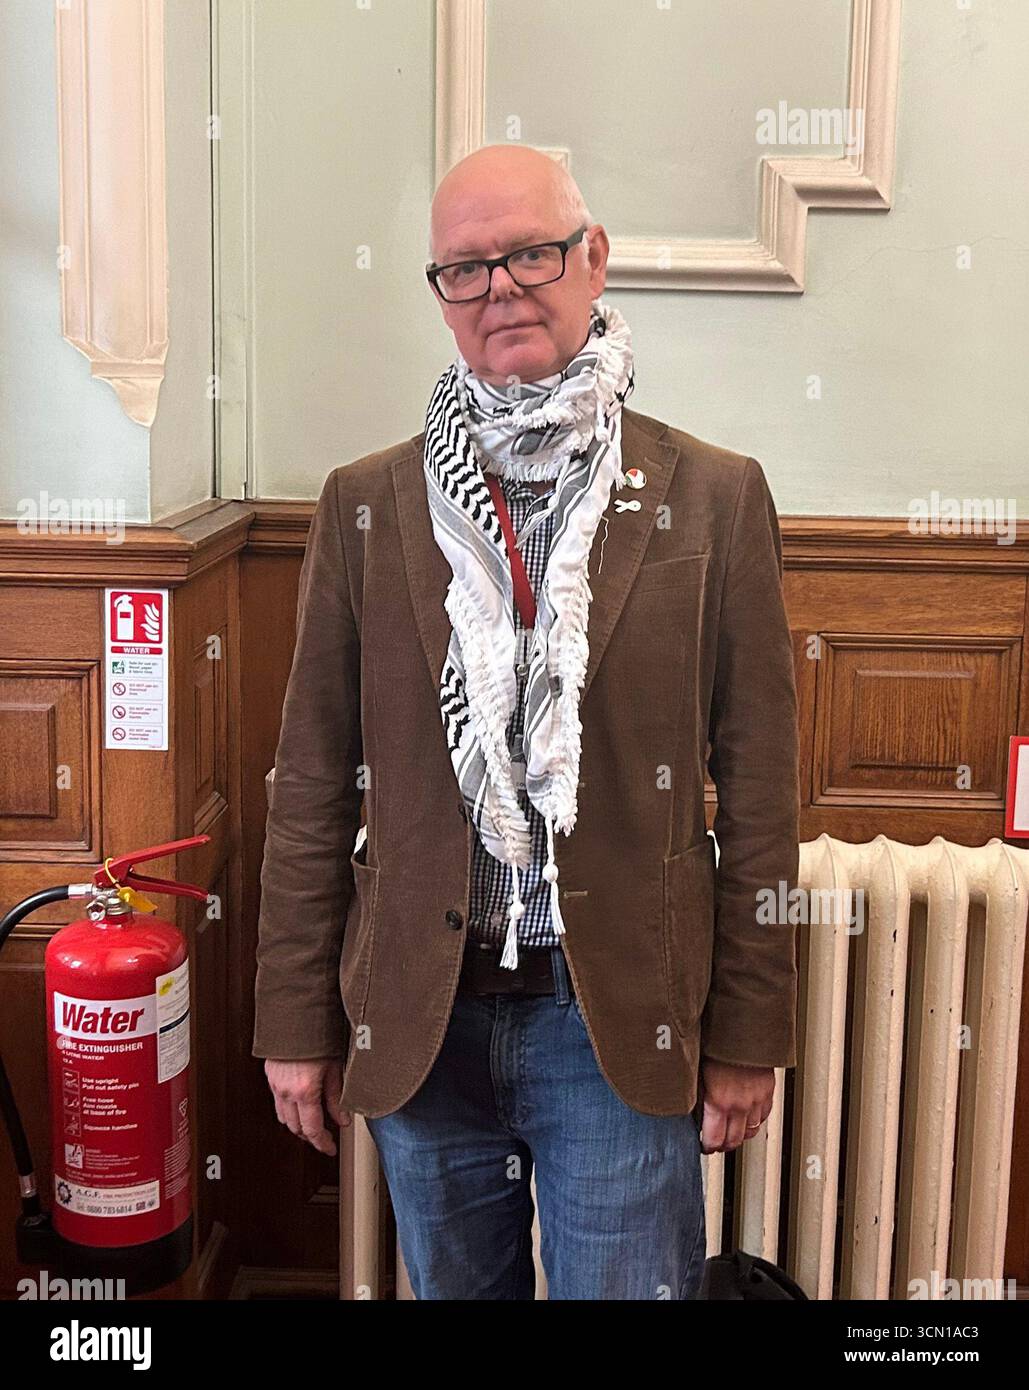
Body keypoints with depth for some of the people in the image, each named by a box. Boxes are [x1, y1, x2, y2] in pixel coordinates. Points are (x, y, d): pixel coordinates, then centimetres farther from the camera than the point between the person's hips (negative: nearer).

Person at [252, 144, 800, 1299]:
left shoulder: (715, 500, -3)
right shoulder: (364, 506, 2)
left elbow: (757, 784, -2)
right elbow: (313, 783, 3)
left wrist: (749, 1033, -2)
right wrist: (296, 1020, 3)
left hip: (624, 1025, -2)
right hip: (418, 1021, 2)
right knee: (453, 1286, 19)